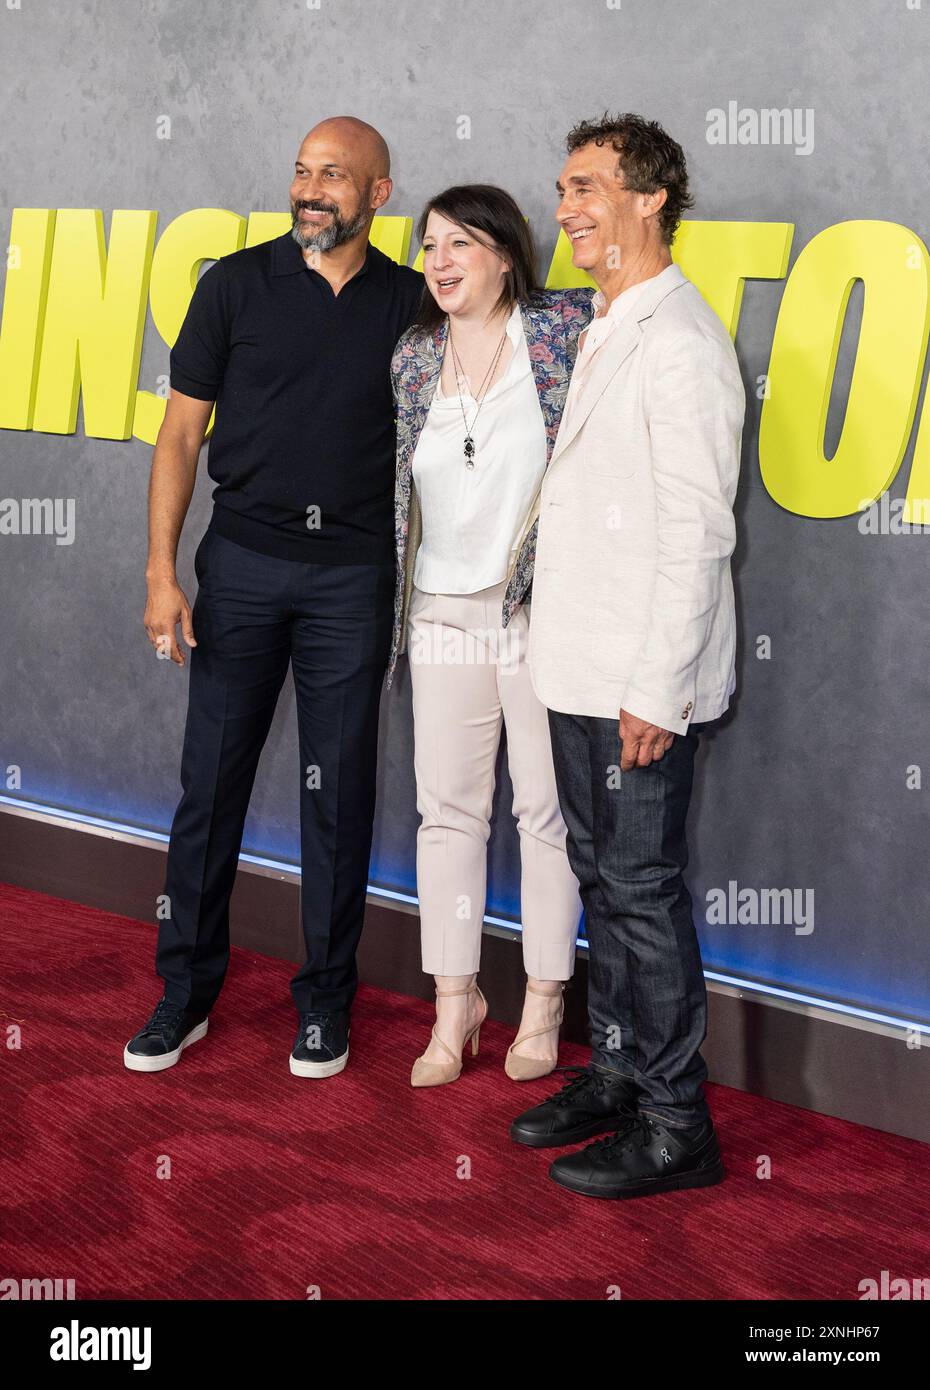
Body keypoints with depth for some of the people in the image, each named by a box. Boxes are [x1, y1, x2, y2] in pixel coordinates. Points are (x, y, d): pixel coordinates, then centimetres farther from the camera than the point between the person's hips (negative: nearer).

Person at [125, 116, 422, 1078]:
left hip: (352, 573, 1)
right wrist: (162, 571, -5)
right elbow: (182, 430, 3)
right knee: (211, 781, 3)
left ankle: (324, 1001, 18)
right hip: (243, 558, 0)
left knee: (339, 793, 5)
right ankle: (186, 993, 17)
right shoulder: (237, 283, 2)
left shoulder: (408, 301, 6)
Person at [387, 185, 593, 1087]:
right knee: (446, 809, 7)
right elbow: (390, 484, 14)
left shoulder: (563, 330, -4)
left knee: (545, 806, 5)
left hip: (541, 607, -3)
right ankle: (454, 1001, 19)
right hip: (445, 610, 4)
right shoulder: (412, 360, 8)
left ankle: (543, 1001, 19)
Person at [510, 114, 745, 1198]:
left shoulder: (680, 342, -15)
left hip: (639, 683, -9)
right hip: (582, 667, 9)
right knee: (602, 876, 17)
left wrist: (657, 690, -21)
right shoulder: (608, 330, 15)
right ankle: (615, 1070, 32)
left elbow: (695, 534, -20)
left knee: (642, 890, -2)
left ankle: (674, 1126, 10)